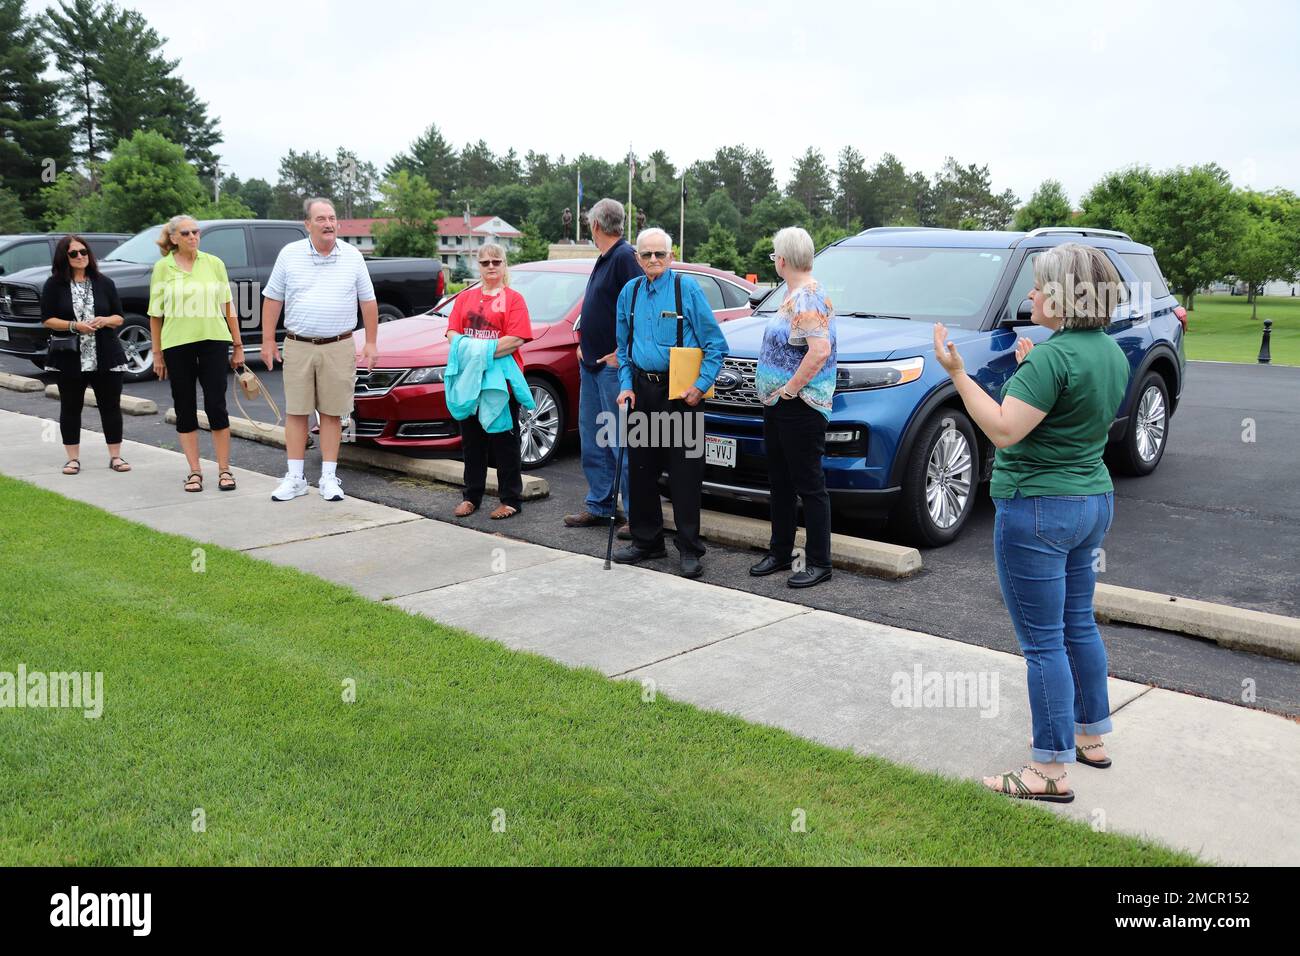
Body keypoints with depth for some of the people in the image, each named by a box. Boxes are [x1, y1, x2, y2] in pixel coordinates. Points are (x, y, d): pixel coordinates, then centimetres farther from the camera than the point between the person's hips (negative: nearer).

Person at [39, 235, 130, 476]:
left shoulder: (104, 283, 8)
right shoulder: (54, 284, 2)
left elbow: (119, 317, 9)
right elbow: (48, 320, -2)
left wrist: (105, 321, -12)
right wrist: (74, 326, -17)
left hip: (106, 356, 1)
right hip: (70, 357, -1)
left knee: (110, 406, 3)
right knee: (70, 408, 6)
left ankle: (115, 456, 12)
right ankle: (73, 458, 14)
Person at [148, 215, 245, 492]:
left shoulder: (214, 263, 5)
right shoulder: (163, 267, 2)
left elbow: (228, 306, 8)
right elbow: (155, 314, 5)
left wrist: (238, 346, 7)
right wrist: (157, 353, 3)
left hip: (213, 340, 0)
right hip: (177, 344, 0)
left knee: (216, 405, -2)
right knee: (185, 408, 5)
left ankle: (224, 469, 7)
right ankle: (194, 471, 13)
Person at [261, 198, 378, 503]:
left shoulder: (352, 257, 5)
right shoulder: (290, 254, 3)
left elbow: (368, 301, 9)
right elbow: (272, 299, 7)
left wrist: (371, 343, 4)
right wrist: (268, 340, 2)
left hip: (338, 348, 0)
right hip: (298, 347, 0)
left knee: (332, 413, 3)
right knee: (296, 412, 3)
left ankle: (329, 477, 10)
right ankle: (295, 478, 11)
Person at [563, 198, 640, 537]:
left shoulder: (625, 257, -14)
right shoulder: (604, 259, 17)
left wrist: (621, 353, -21)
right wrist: (585, 345, 17)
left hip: (613, 365, -10)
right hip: (591, 363, 10)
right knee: (591, 437, 14)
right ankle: (600, 506, 23)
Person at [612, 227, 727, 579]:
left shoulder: (687, 288, -4)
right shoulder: (629, 292, 11)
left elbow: (715, 344, -5)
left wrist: (701, 385, -14)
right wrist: (627, 385, 6)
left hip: (679, 391, -5)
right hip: (641, 391, 5)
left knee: (684, 473, -3)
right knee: (641, 470, 10)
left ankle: (689, 550, 5)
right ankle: (646, 541, 24)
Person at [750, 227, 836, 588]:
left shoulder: (809, 297, -17)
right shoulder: (794, 294, 14)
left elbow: (820, 351, -29)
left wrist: (790, 388, -21)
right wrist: (777, 389, 16)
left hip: (800, 406, -10)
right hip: (777, 405, 10)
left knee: (809, 486, -3)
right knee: (780, 482, 17)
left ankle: (819, 563, 5)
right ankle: (780, 552, 29)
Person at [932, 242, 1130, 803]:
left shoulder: (1054, 357, -21)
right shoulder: (1111, 352, 8)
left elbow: (1004, 431, -23)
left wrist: (957, 373, -20)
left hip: (1039, 509, -10)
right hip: (1092, 500, 10)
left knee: (1043, 642, -2)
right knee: (1078, 624, 21)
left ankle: (1052, 770, 6)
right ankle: (1091, 736, 35)